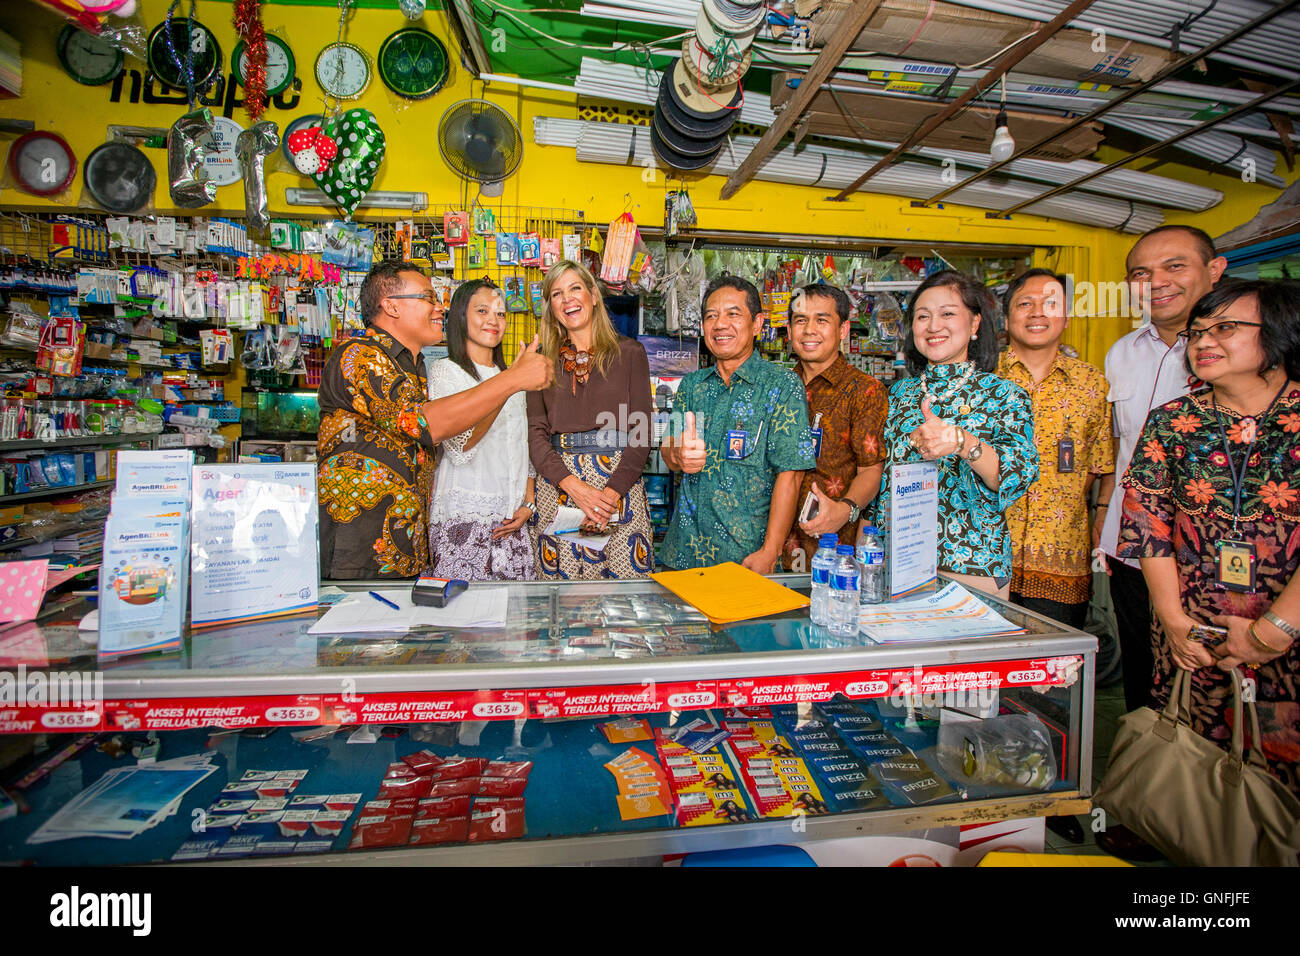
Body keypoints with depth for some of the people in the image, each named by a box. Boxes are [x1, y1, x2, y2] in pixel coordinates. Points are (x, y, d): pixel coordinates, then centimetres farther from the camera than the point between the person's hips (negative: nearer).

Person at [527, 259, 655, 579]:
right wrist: (574, 485, -13)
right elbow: (535, 431, 3)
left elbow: (640, 429, 1)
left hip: (620, 477, -1)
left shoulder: (629, 352, 8)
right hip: (556, 479, 1)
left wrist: (612, 492, -12)